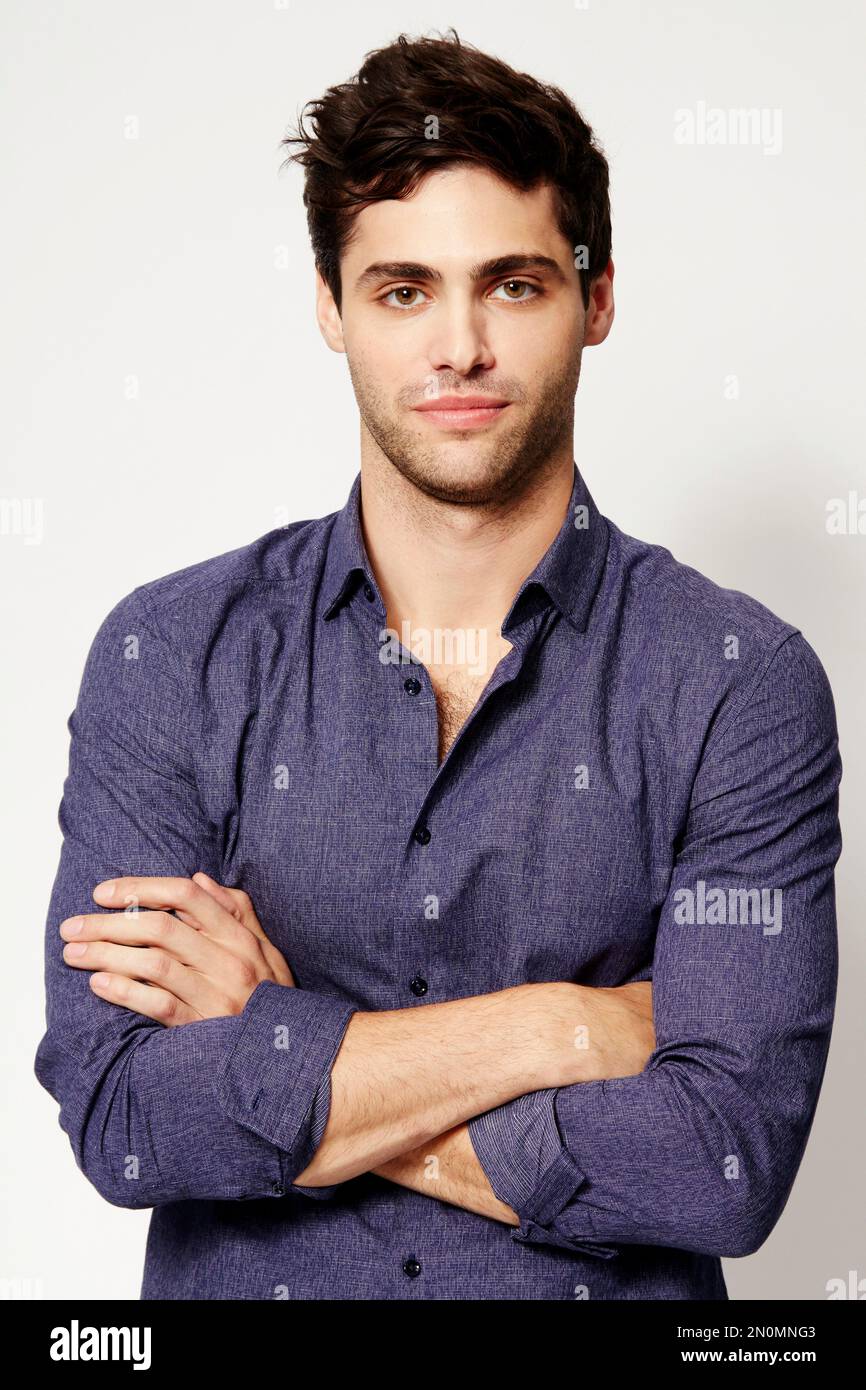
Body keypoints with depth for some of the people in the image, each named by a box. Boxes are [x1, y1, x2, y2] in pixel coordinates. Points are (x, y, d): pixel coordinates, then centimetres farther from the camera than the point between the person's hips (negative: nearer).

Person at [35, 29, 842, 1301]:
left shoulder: (742, 682, -6)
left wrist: (273, 1070, -12)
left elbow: (725, 1164, -14)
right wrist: (560, 1025, -14)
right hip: (237, 1288, 2)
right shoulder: (170, 654, -2)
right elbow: (120, 1117, -11)